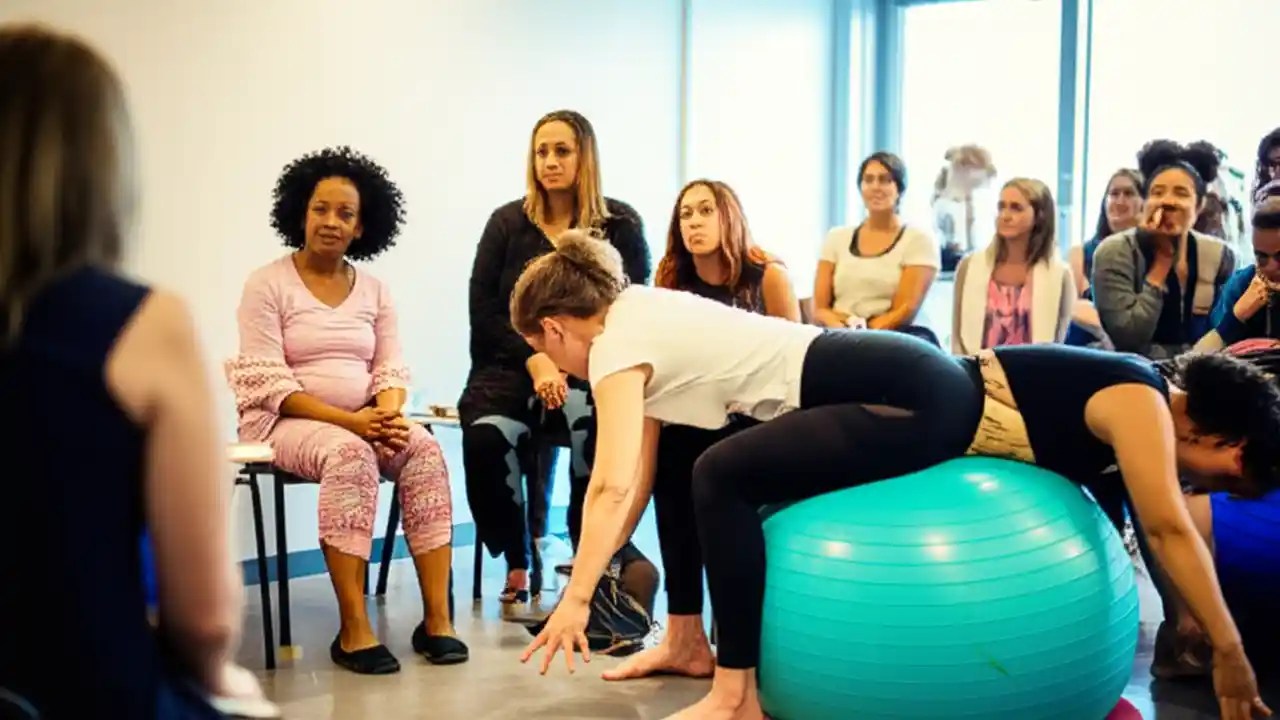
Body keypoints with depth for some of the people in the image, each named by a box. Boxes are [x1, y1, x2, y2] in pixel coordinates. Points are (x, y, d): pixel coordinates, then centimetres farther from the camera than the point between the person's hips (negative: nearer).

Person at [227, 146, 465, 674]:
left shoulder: (374, 290, 11)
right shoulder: (267, 285, -3)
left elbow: (391, 371, 7)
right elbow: (270, 384, -11)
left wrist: (388, 415, -17)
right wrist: (349, 420, -22)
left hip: (364, 422, 4)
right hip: (286, 423, -4)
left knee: (424, 448, -27)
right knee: (349, 453, -36)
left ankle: (437, 618, -27)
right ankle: (353, 630, -34)